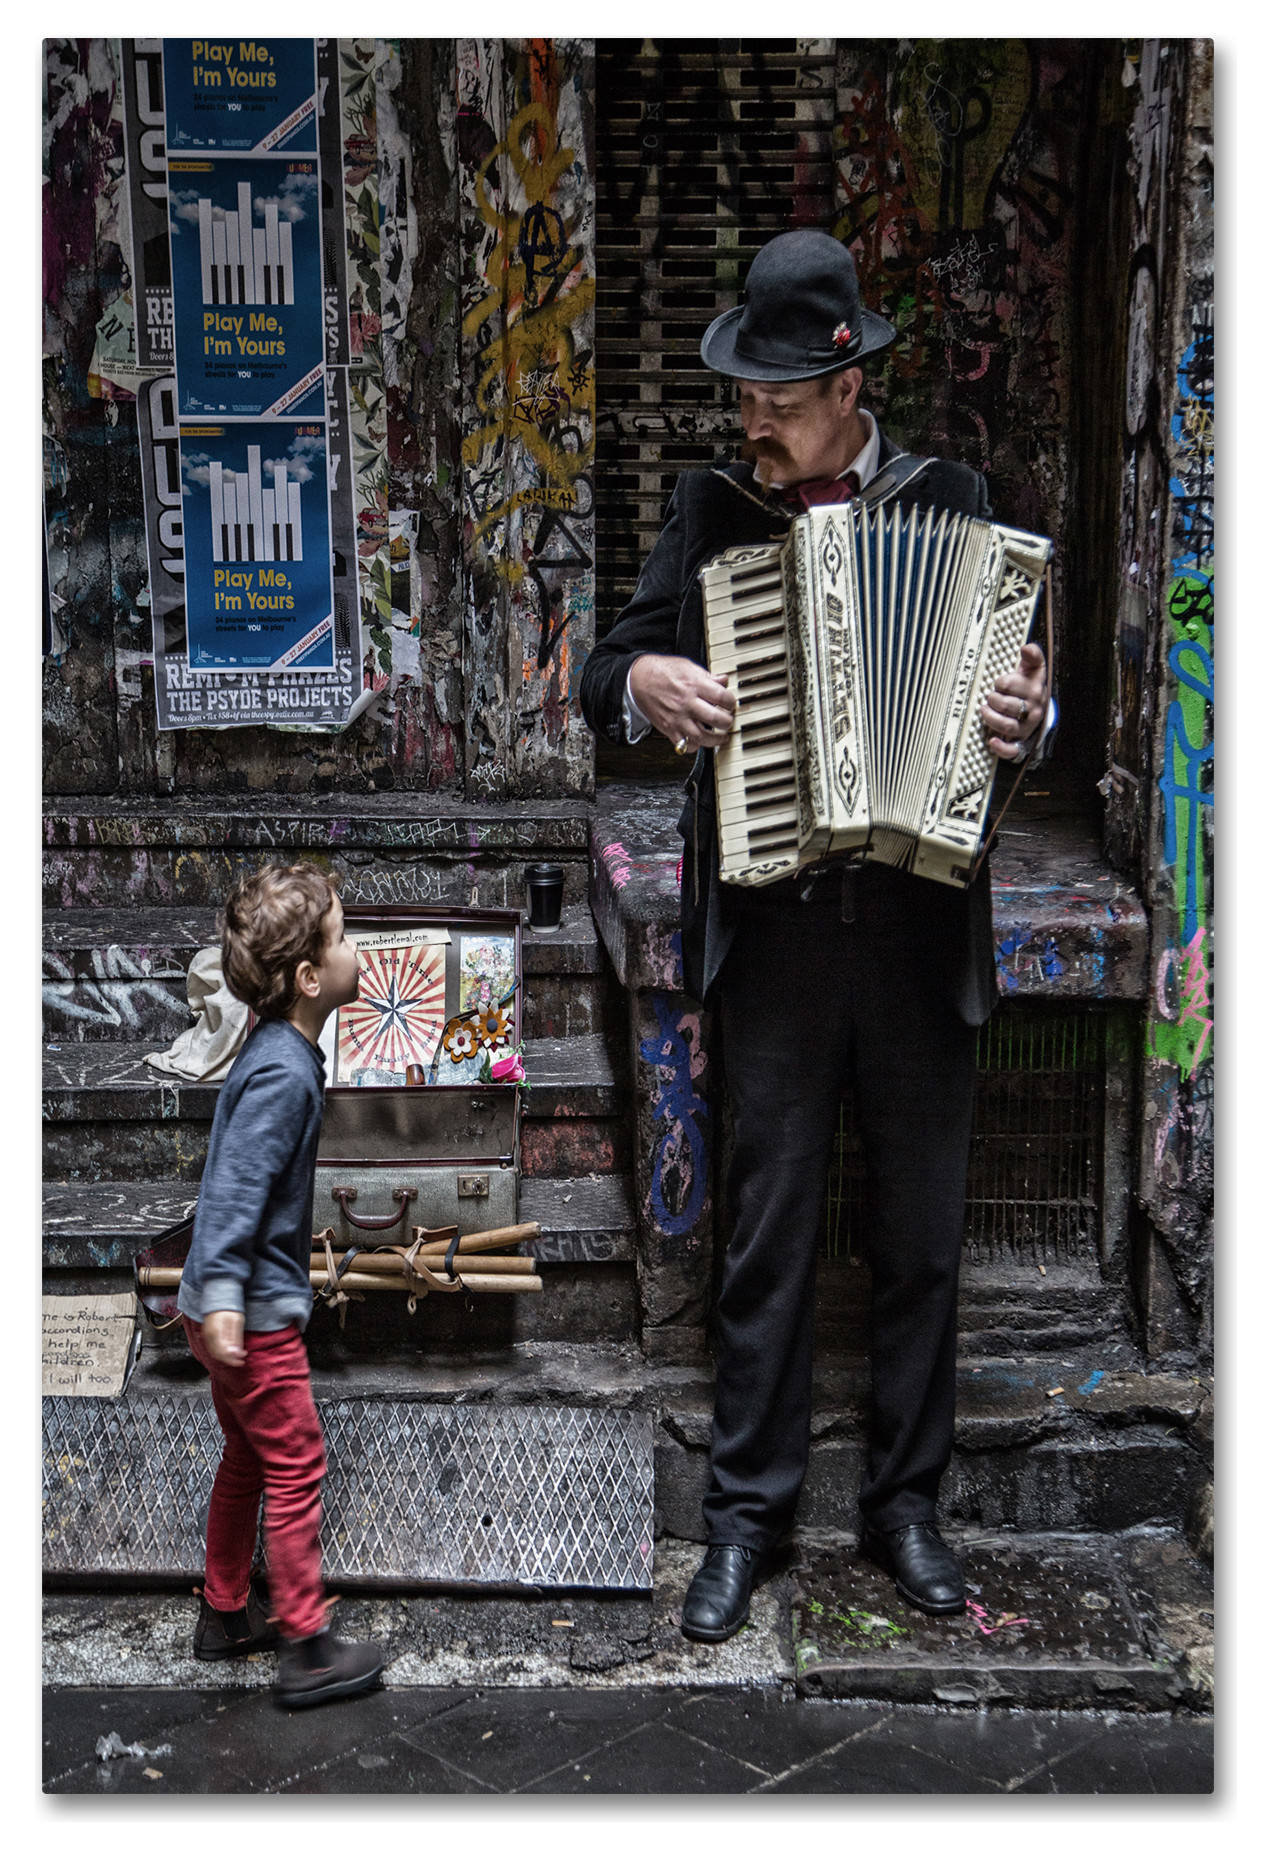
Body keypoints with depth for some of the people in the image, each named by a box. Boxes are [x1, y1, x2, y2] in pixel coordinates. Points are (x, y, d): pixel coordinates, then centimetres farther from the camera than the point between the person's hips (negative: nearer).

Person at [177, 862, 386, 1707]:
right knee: (296, 1468, -1)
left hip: (245, 1306, 10)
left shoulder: (282, 1054, 9)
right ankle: (307, 1648, 7)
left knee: (248, 1460, 20)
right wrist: (223, 1302, -33)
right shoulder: (282, 1073, -22)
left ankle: (225, 1615, 32)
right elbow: (236, 1190, -28)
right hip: (255, 1313, -10)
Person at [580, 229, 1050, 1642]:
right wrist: (646, 681, -14)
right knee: (767, 1224, 5)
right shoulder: (710, 509, 6)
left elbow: (1010, 680, 8)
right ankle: (746, 1510, 19)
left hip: (922, 926, 1)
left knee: (920, 1230, 10)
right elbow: (608, 678, 8)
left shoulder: (950, 503, 6)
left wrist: (1024, 715, -14)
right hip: (774, 928, 0)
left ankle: (905, 1500, 26)